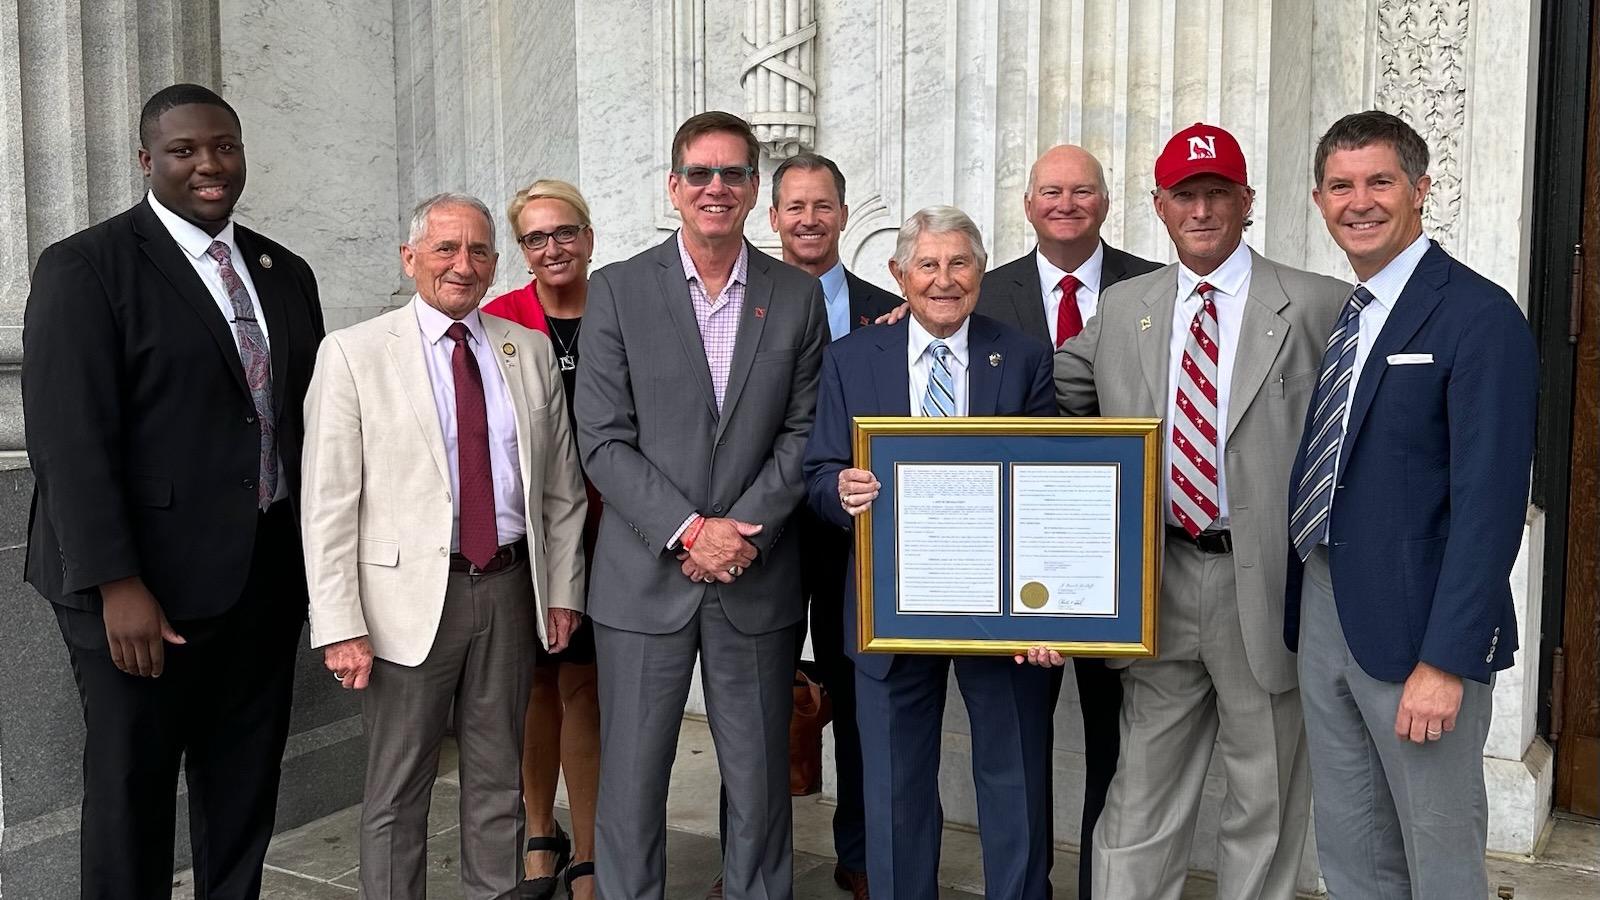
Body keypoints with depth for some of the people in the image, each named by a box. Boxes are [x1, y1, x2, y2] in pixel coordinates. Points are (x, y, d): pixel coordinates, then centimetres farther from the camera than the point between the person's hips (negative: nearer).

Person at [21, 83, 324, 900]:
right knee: (131, 796, 8)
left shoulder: (285, 274, 11)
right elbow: (69, 439, -14)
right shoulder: (85, 267, -7)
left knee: (245, 795, 14)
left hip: (266, 579, 5)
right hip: (146, 589, -5)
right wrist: (115, 585, -20)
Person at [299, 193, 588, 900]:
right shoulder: (354, 354, -3)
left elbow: (561, 483, 11)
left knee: (499, 781, 15)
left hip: (510, 589, 4)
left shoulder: (531, 351, 8)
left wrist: (564, 589, 7)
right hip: (408, 597, -3)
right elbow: (328, 502, -7)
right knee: (396, 793, 8)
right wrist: (340, 627, -12)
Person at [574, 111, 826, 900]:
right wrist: (687, 531, -14)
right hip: (645, 577, -1)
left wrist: (742, 529, -10)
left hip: (758, 580, 1)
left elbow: (803, 433, 2)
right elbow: (603, 441, -5)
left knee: (760, 782, 11)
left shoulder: (798, 297, 5)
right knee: (630, 780, 7)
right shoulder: (618, 290, 0)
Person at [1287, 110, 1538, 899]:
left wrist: (1446, 661, -20)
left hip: (1415, 628, -7)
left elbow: (1489, 503, -17)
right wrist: (1304, 613, 7)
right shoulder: (1336, 318, 11)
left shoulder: (1480, 317, -12)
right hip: (1323, 615, 7)